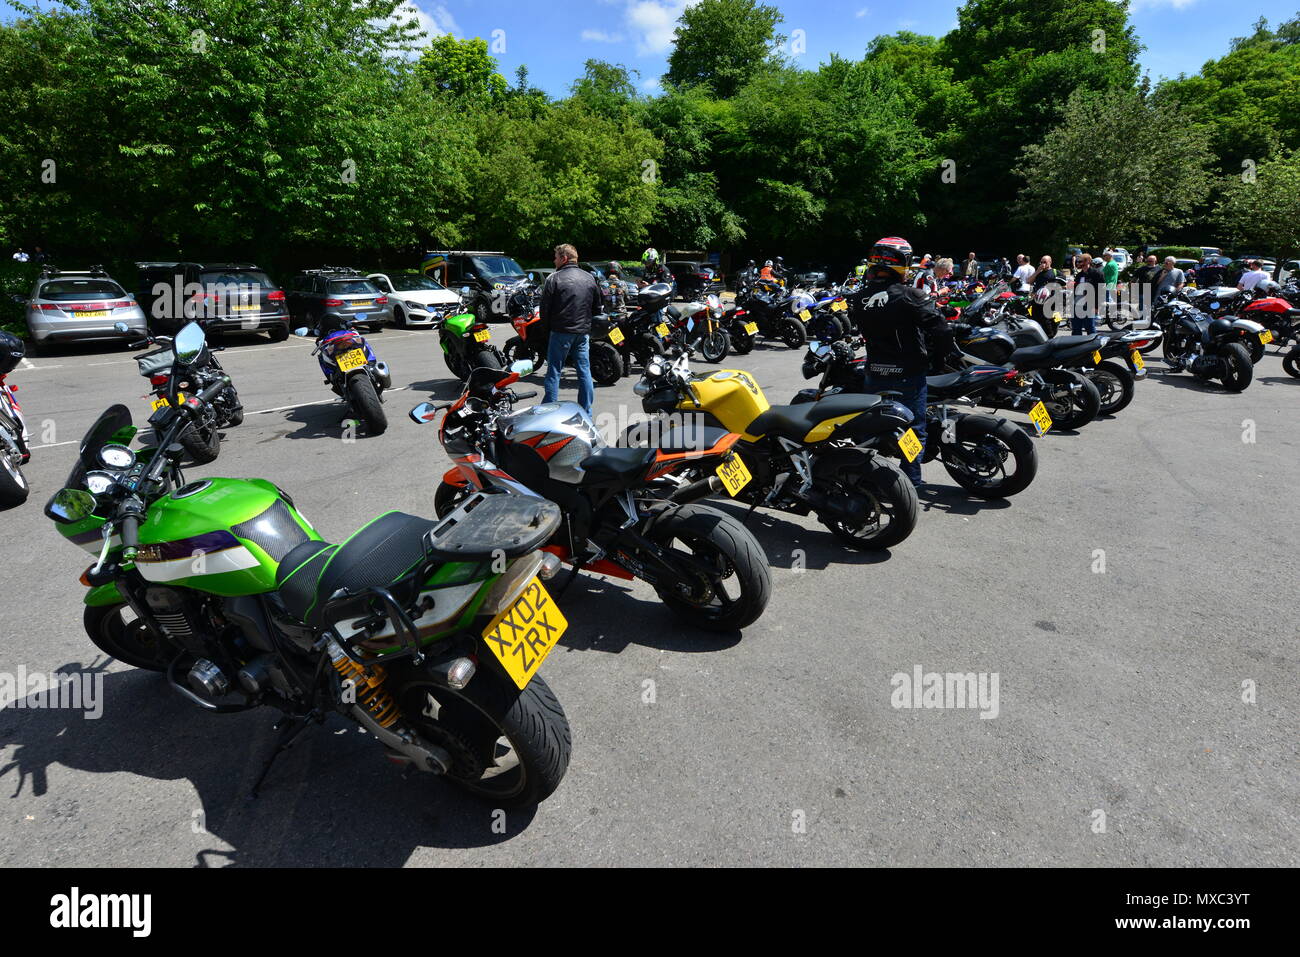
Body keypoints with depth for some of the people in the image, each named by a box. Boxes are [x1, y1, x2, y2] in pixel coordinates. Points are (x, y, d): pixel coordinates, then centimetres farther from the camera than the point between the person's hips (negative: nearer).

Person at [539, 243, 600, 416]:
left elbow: (544, 307, -7)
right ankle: (586, 413, 12)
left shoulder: (554, 278, -8)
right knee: (584, 371, 8)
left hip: (561, 332, -4)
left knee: (554, 371, 3)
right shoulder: (590, 278, 8)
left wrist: (547, 327, 8)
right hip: (584, 332, 4)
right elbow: (597, 307, 14)